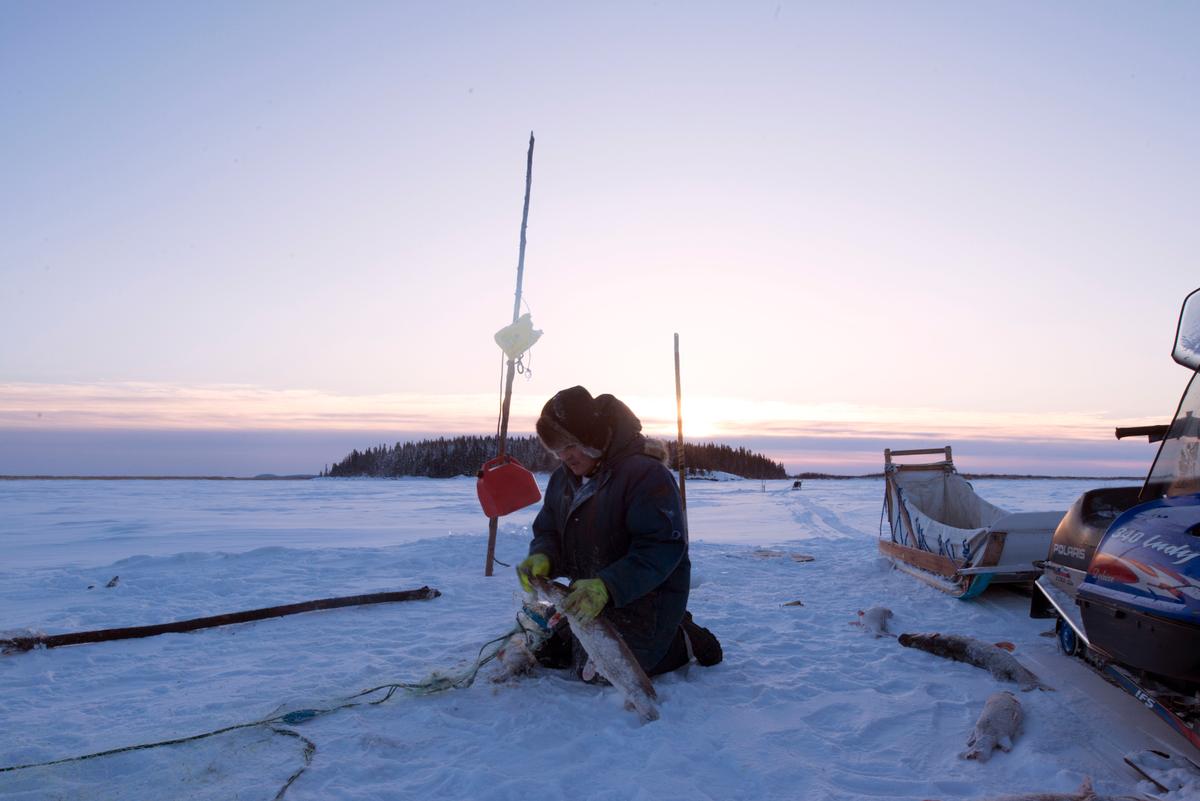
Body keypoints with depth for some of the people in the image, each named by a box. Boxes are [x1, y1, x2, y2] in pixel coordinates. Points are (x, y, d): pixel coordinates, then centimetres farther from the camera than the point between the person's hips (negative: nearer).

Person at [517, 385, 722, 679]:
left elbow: (664, 548, -28)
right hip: (588, 594, 9)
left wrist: (607, 587, -37)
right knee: (545, 649, 12)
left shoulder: (645, 473, -22)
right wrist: (542, 557, -17)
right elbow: (547, 531, 9)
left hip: (647, 597, -9)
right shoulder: (563, 478, 5)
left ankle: (683, 641, 5)